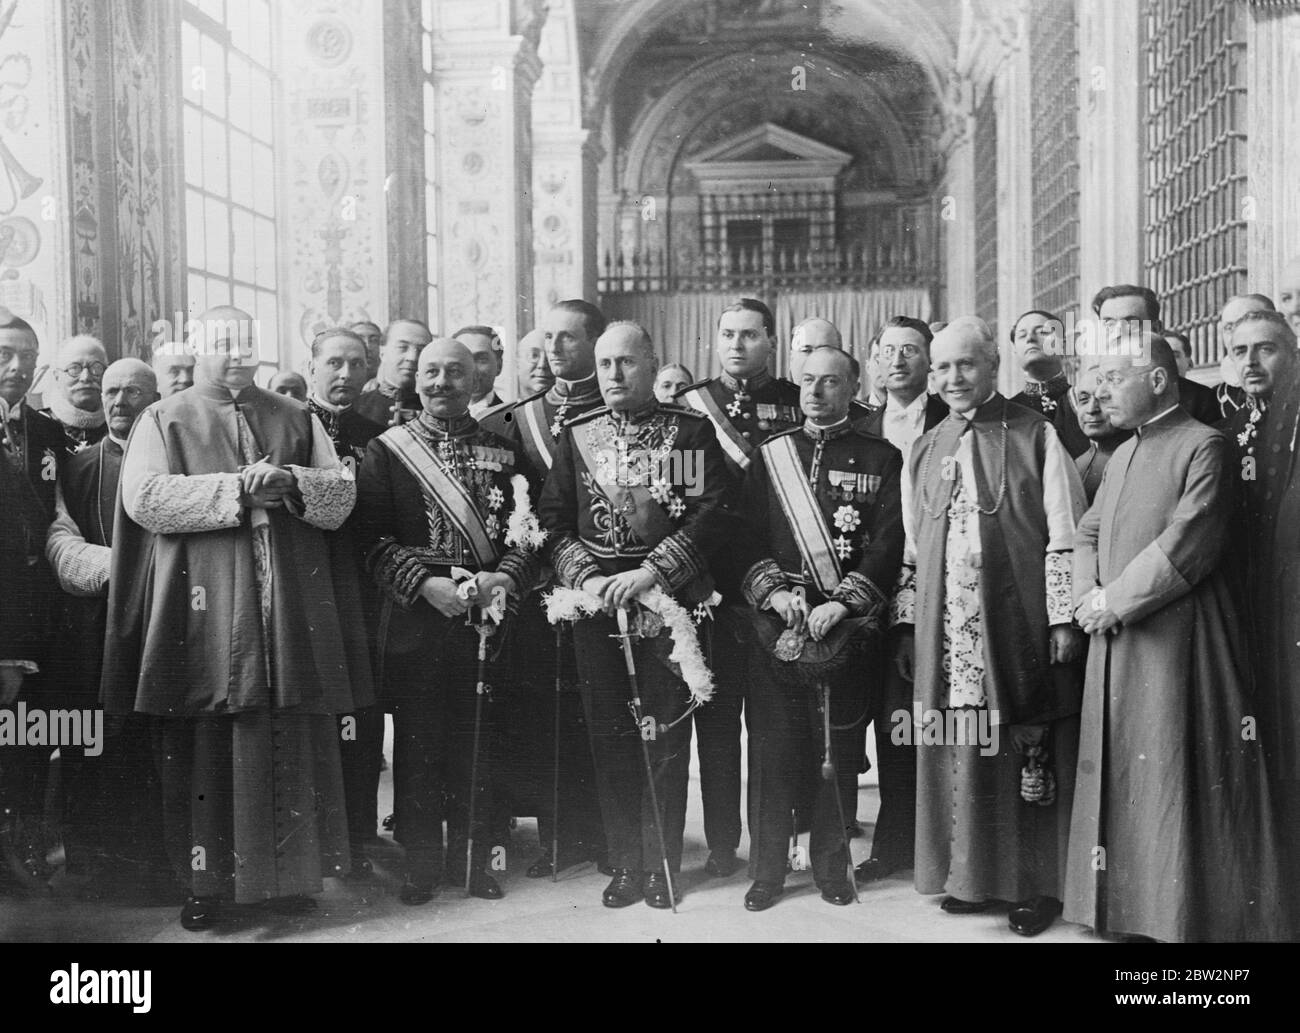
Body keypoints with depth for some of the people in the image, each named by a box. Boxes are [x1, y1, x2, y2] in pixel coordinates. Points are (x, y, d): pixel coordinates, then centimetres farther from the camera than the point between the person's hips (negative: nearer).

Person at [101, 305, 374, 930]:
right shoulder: (165, 420, 7)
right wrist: (236, 487, -14)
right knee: (206, 748, -1)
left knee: (292, 743, 2)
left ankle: (292, 873, 13)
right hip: (203, 608, -2)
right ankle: (207, 880, 9)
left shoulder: (297, 420, 15)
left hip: (289, 607, 2)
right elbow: (143, 497, -8)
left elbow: (342, 494, 8)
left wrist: (292, 481, -12)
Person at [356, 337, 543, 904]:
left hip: (487, 617, 2)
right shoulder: (385, 450, 3)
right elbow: (373, 537, -4)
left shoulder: (503, 450, 9)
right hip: (415, 617, -1)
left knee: (478, 740, 6)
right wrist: (426, 584, -15)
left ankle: (472, 858, 19)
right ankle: (421, 863, 16)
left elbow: (529, 531, 4)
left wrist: (504, 579, -14)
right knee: (418, 740, 4)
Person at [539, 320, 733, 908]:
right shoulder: (576, 435, 11)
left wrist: (651, 572, -15)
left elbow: (713, 512, -6)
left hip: (670, 601, -2)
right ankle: (625, 865, 15)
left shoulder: (692, 431, 3)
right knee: (610, 735, 5)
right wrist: (585, 578, -9)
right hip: (596, 604, 2)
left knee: (666, 735, 1)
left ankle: (661, 866, 11)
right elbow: (553, 521, 7)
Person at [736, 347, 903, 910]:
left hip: (846, 625, -1)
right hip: (775, 622, 1)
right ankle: (767, 869, 11)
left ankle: (832, 866, 18)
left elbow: (890, 541, -3)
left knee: (839, 748, 4)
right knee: (772, 747, 2)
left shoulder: (882, 458, 6)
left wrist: (844, 602, -13)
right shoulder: (769, 454, 12)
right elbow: (747, 535, 6)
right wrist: (773, 591, -9)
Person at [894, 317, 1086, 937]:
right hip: (946, 630, 4)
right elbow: (911, 547, 15)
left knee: (1027, 750, 0)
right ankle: (971, 875, 17)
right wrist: (906, 624, 9)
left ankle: (1037, 884, 11)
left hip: (1020, 626, -4)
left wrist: (1064, 618, -9)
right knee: (956, 751, 5)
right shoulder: (924, 451, 14)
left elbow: (1064, 535, -3)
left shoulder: (1037, 437, 1)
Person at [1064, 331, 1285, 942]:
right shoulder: (1122, 456, 18)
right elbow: (1087, 534, 19)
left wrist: (1114, 601, -14)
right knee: (1121, 773, 10)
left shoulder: (1202, 445, -7)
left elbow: (1190, 541, -17)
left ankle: (1190, 917, 6)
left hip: (1175, 639, -8)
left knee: (1175, 775, -4)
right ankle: (1131, 909, 20)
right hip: (1116, 644, 8)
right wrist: (1088, 598, 0)